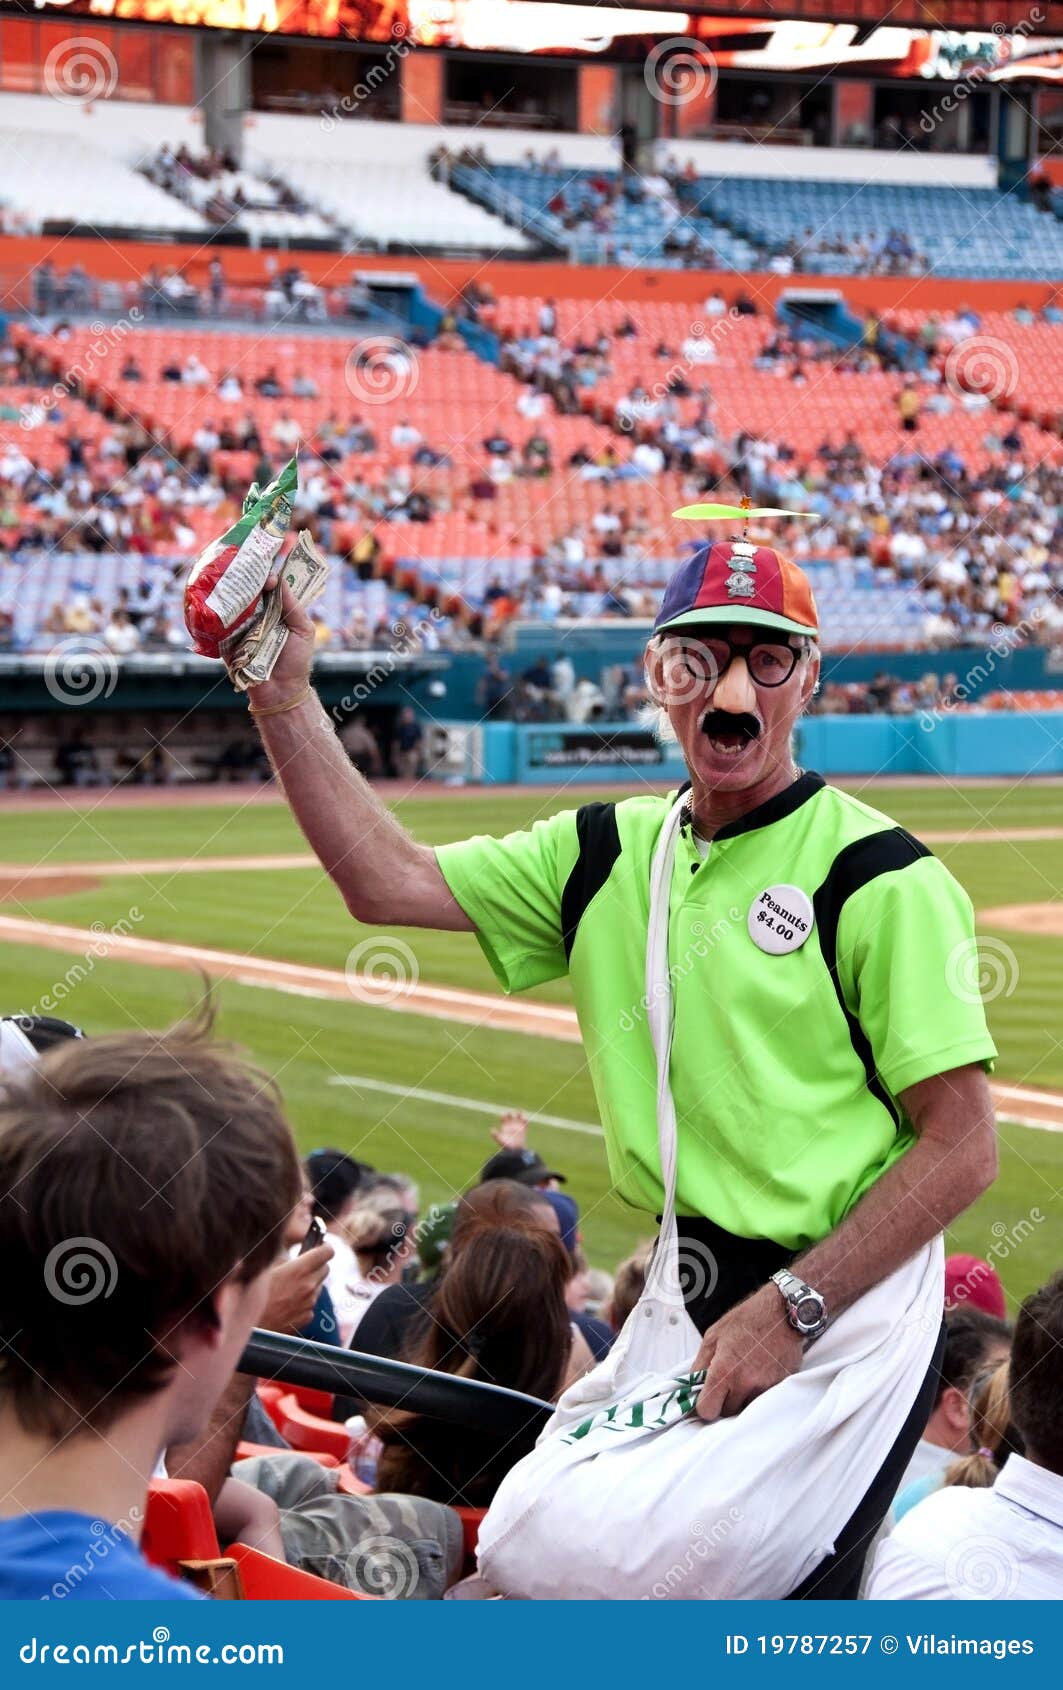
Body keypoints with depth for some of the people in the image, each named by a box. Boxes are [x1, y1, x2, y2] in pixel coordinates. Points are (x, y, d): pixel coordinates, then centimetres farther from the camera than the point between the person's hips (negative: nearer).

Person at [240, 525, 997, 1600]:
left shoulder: (875, 874, -12)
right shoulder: (610, 852, 9)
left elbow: (962, 1148, -14)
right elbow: (389, 882, 6)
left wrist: (791, 1307, -18)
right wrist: (284, 698, -1)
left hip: (844, 1309, -7)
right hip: (686, 1298, 7)